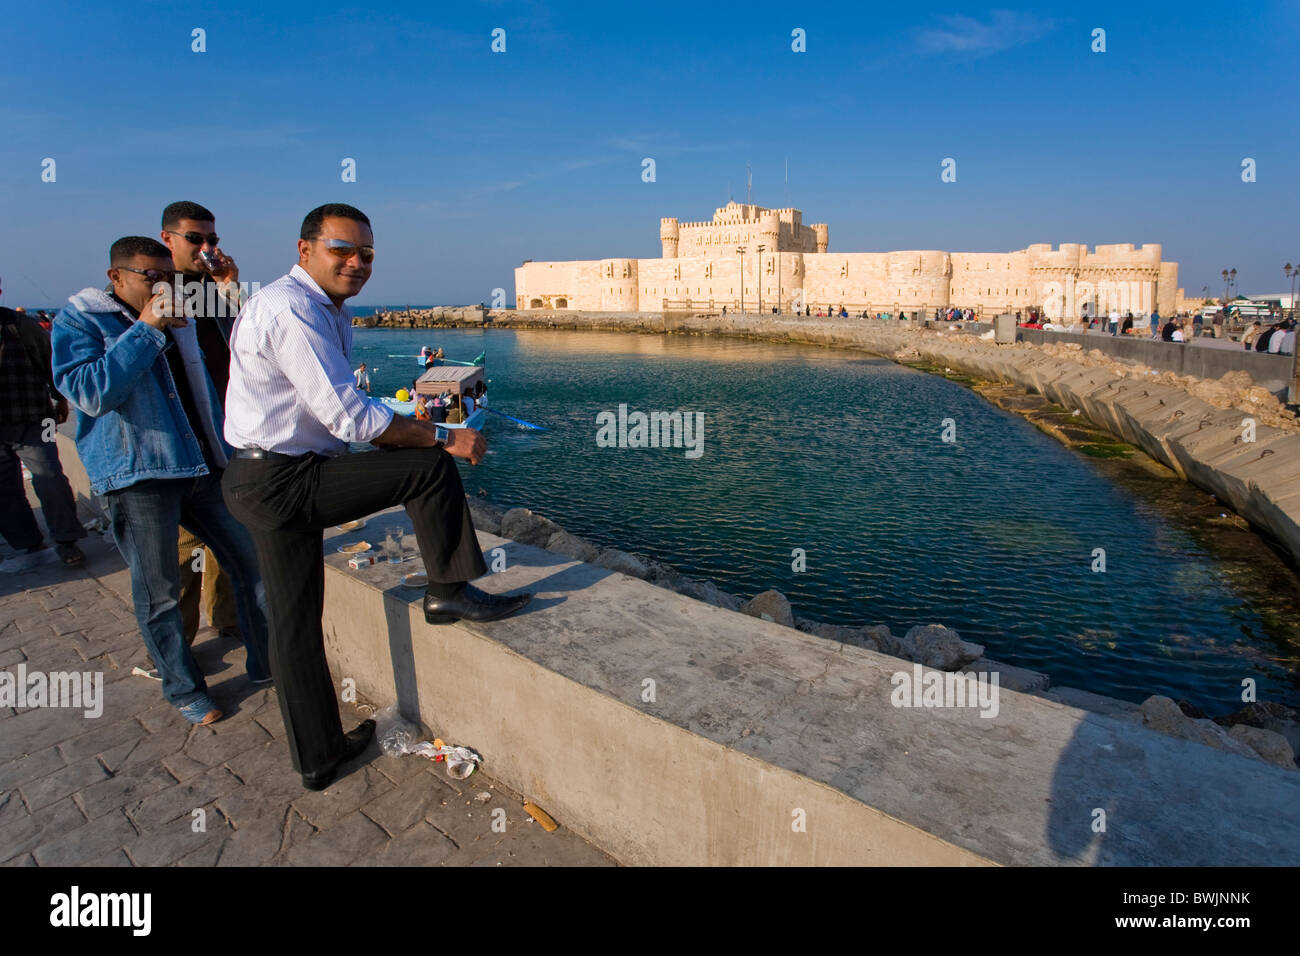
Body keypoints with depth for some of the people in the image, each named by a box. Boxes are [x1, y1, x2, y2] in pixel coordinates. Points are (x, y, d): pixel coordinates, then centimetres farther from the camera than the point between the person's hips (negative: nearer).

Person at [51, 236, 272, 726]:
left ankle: (266, 664, 20)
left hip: (200, 466, 6)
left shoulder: (177, 322, 17)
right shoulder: (78, 322, -3)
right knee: (159, 594, 3)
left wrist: (225, 454, 22)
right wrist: (146, 330, -19)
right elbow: (90, 392, -20)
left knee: (251, 562, 6)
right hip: (137, 476, -6)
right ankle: (184, 690, 20)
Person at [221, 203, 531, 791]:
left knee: (294, 624, 14)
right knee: (431, 465, -12)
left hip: (259, 484, 10)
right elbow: (348, 416, -22)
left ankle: (317, 758, 26)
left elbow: (338, 408, 26)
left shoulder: (330, 313, 17)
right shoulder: (292, 308, -16)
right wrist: (444, 438, -18)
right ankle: (449, 592, 1)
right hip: (284, 482, -10)